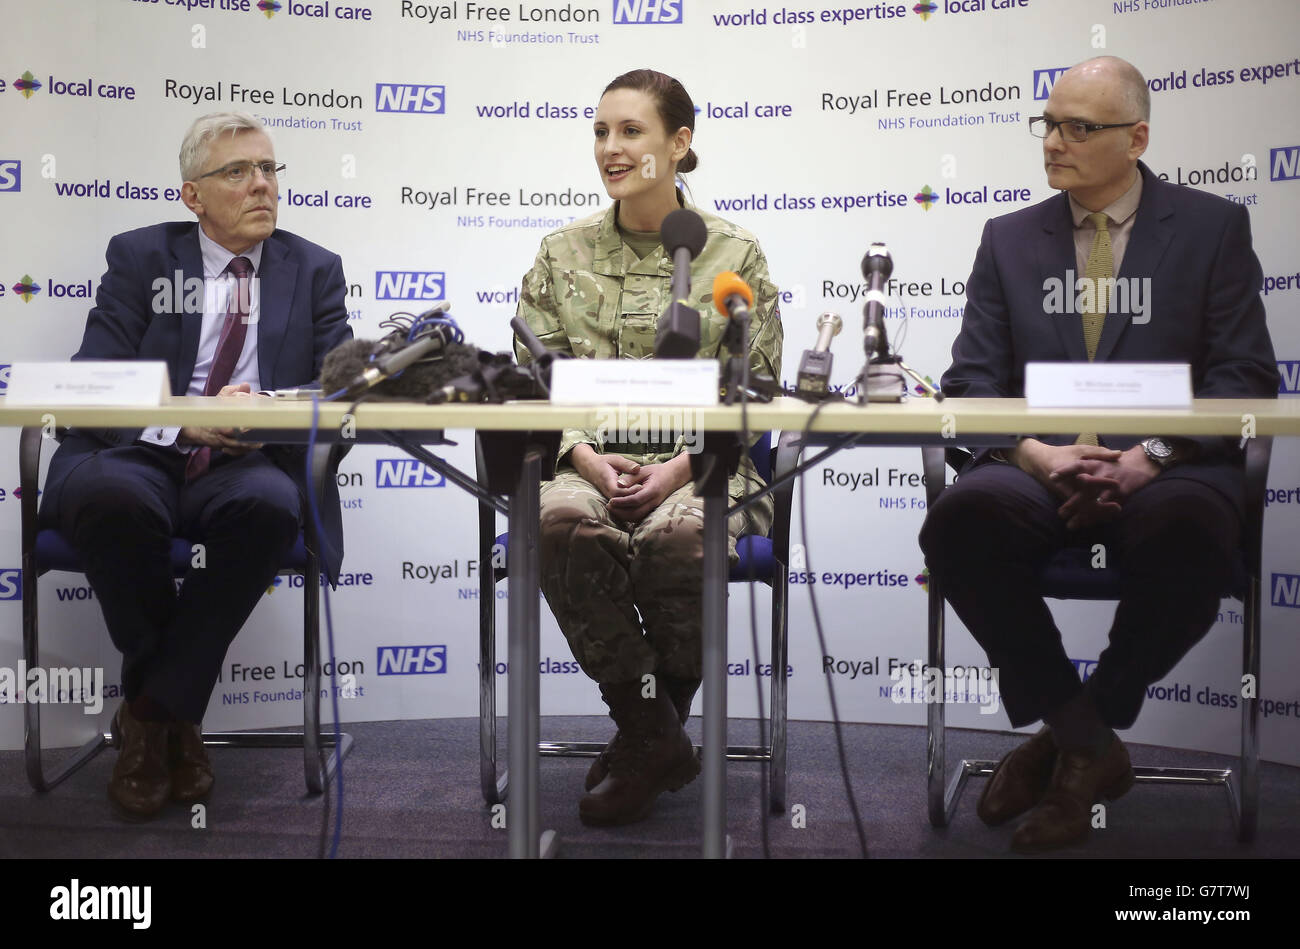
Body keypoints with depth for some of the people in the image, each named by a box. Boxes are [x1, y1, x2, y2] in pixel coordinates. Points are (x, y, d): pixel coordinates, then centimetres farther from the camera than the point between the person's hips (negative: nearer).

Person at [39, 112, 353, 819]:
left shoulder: (315, 270, 16)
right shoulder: (140, 256, 12)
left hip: (248, 466, 1)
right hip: (139, 455, 0)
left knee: (270, 503, -37)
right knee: (107, 494, -37)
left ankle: (152, 713, -18)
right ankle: (173, 718, -13)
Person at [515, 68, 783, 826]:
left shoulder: (734, 254, 6)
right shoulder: (561, 255, 12)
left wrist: (681, 467, -13)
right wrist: (587, 459, -11)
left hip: (701, 466, -2)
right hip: (589, 463, 2)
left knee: (677, 535, -36)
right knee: (562, 522, -34)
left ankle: (648, 736, -10)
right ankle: (655, 739, -18)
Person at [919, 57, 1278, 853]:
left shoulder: (1213, 227, 10)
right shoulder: (1009, 239, 15)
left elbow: (1246, 376, 1)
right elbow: (971, 380, 8)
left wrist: (1152, 457, -15)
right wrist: (1036, 455, -13)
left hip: (1166, 469, -2)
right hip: (1038, 469, 2)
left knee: (1189, 531, -38)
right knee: (962, 517, -32)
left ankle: (1076, 732, -10)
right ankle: (1087, 744, -11)